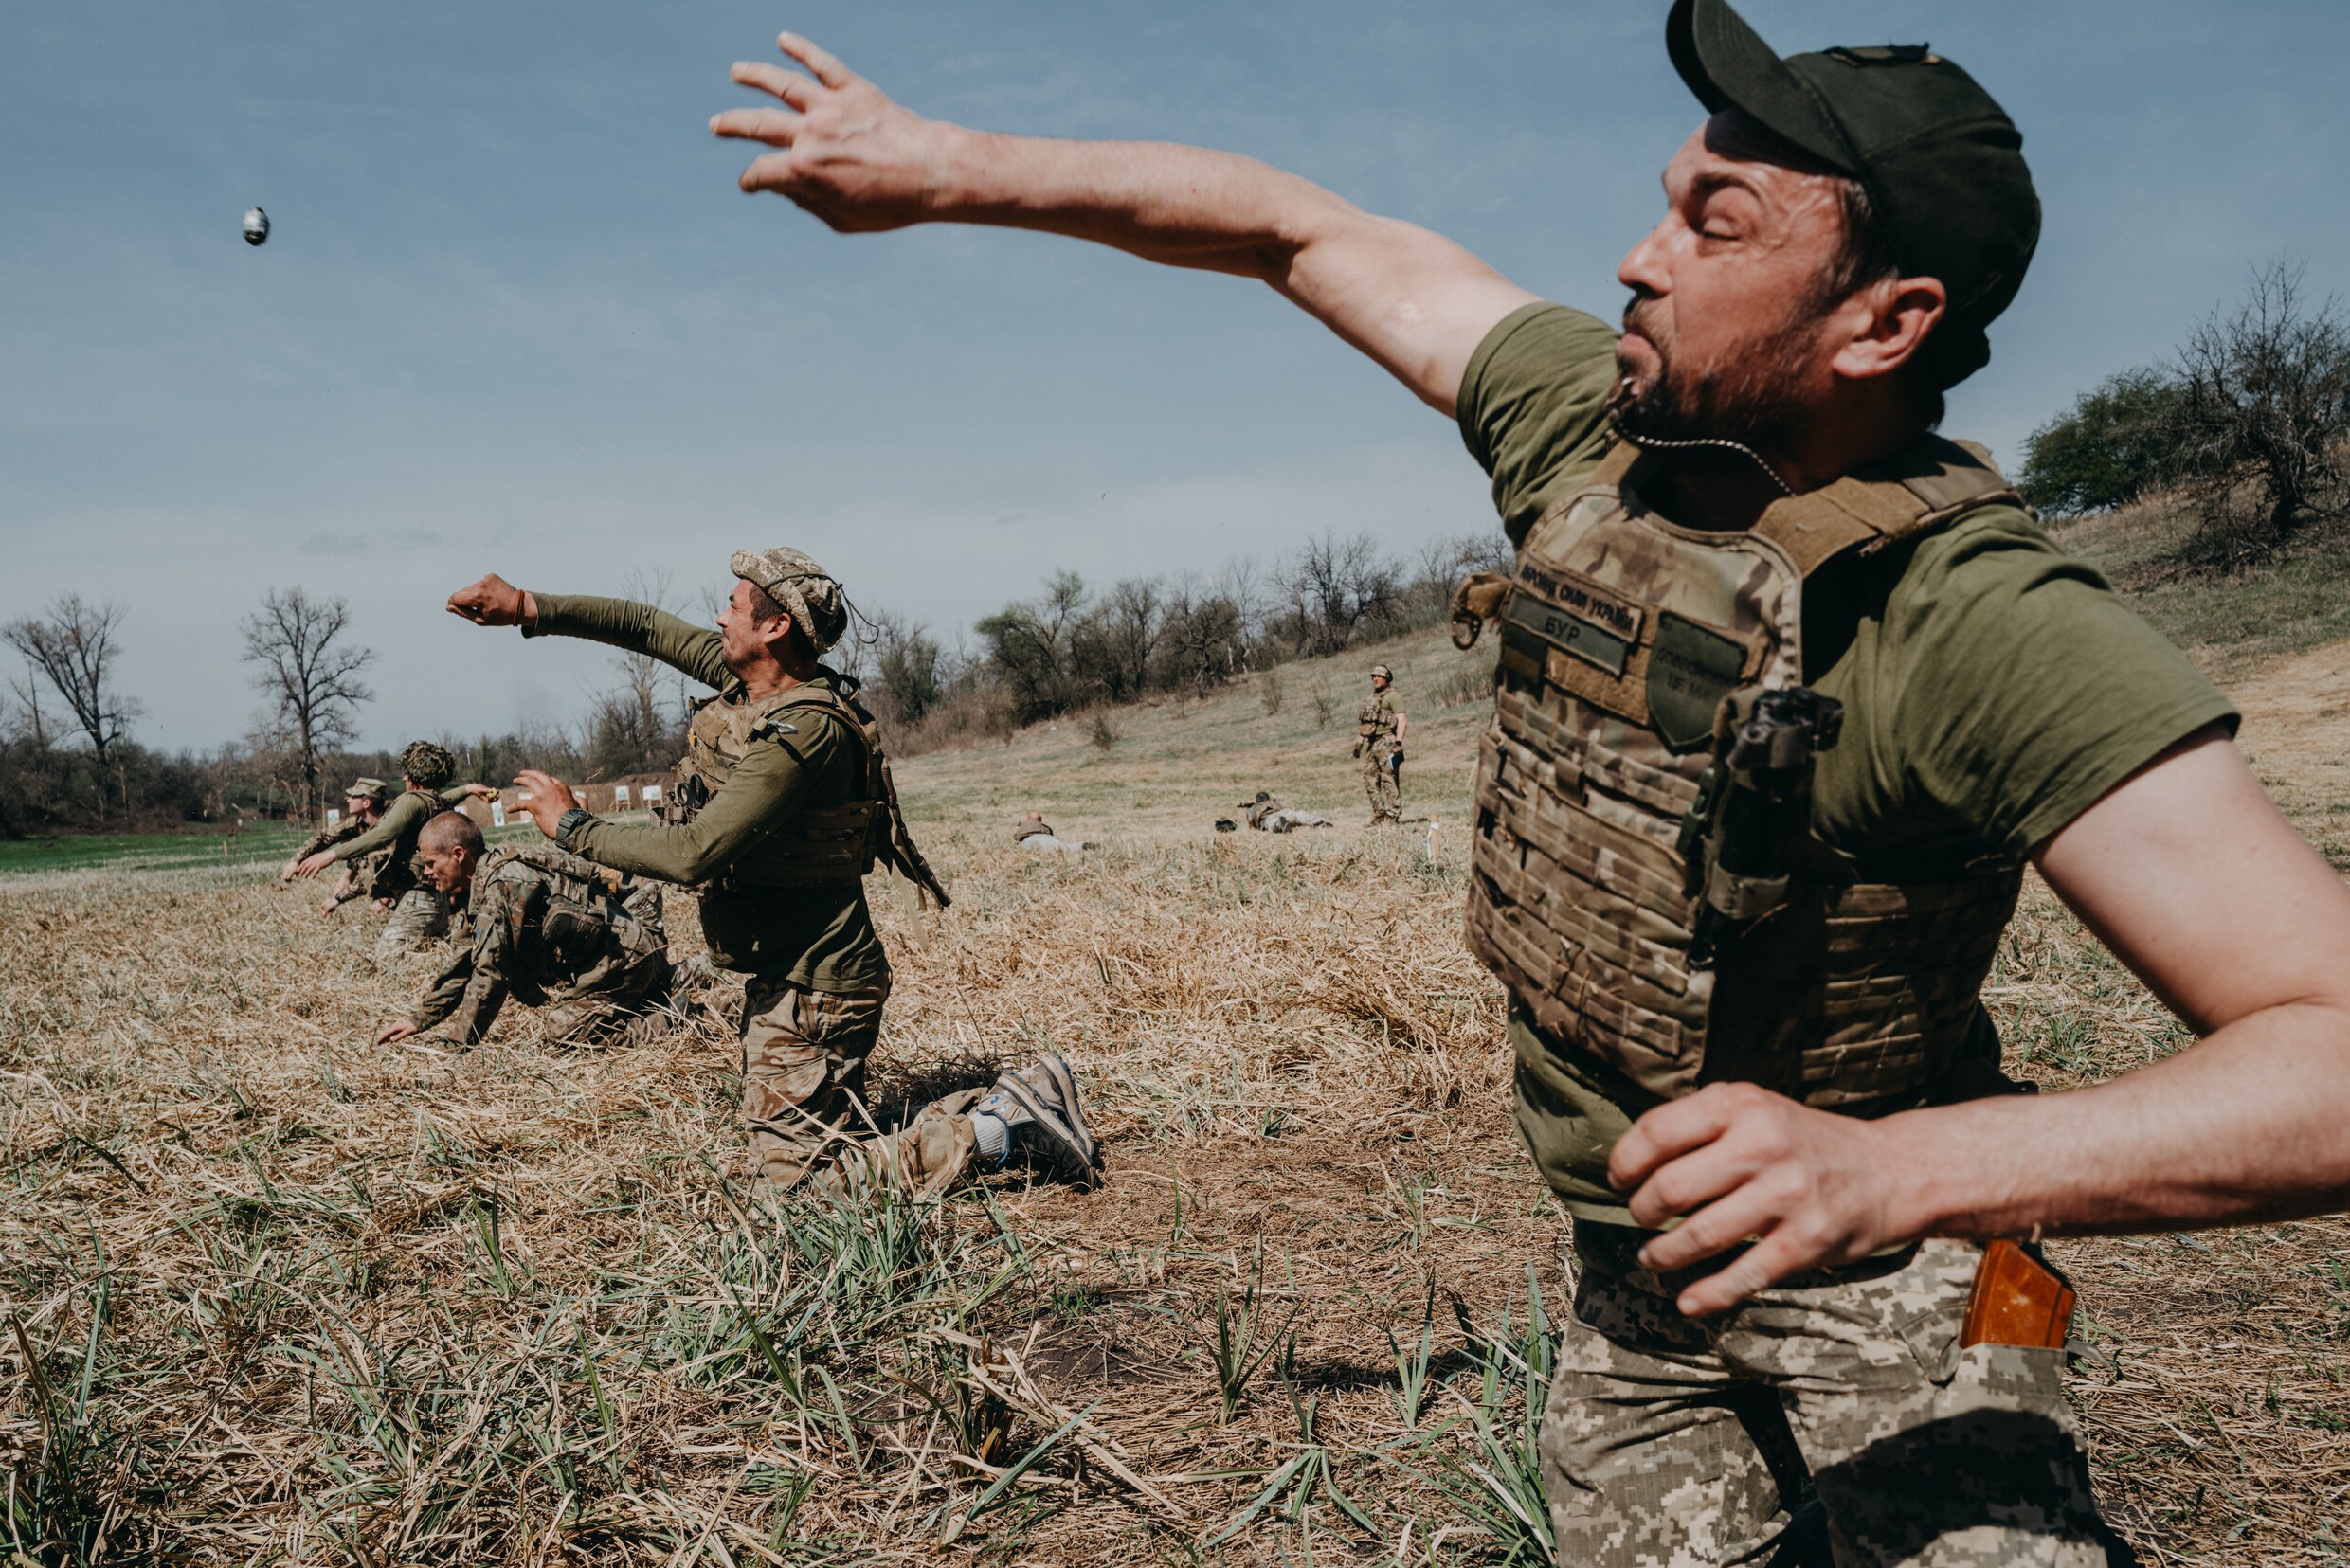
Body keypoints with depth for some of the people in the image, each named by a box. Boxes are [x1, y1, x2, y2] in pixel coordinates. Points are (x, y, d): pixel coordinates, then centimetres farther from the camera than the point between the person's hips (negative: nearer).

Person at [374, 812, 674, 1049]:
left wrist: (459, 1045, -12)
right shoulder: (487, 879, 14)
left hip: (627, 955, -10)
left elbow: (491, 971, -20)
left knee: (564, 1026, -14)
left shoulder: (503, 883, -19)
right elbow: (468, 961, 22)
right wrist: (420, 1019, 22)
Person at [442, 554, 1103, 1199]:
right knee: (833, 1139, 21)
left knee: (790, 1180, -3)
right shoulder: (752, 679, 2)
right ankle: (1019, 1103, 16)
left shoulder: (802, 732, -26)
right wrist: (531, 608, 6)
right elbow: (648, 627, 13)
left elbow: (693, 854, -29)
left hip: (808, 990, -10)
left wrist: (571, 826, -17)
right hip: (784, 970, 10)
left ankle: (997, 1130, -2)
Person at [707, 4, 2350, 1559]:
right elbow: (1298, 229, -1)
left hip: (1881, 1263, -4)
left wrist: (1897, 1171, -47)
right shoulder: (1594, 422, -11)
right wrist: (942, 166, 2)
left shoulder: (1985, 627, -29)